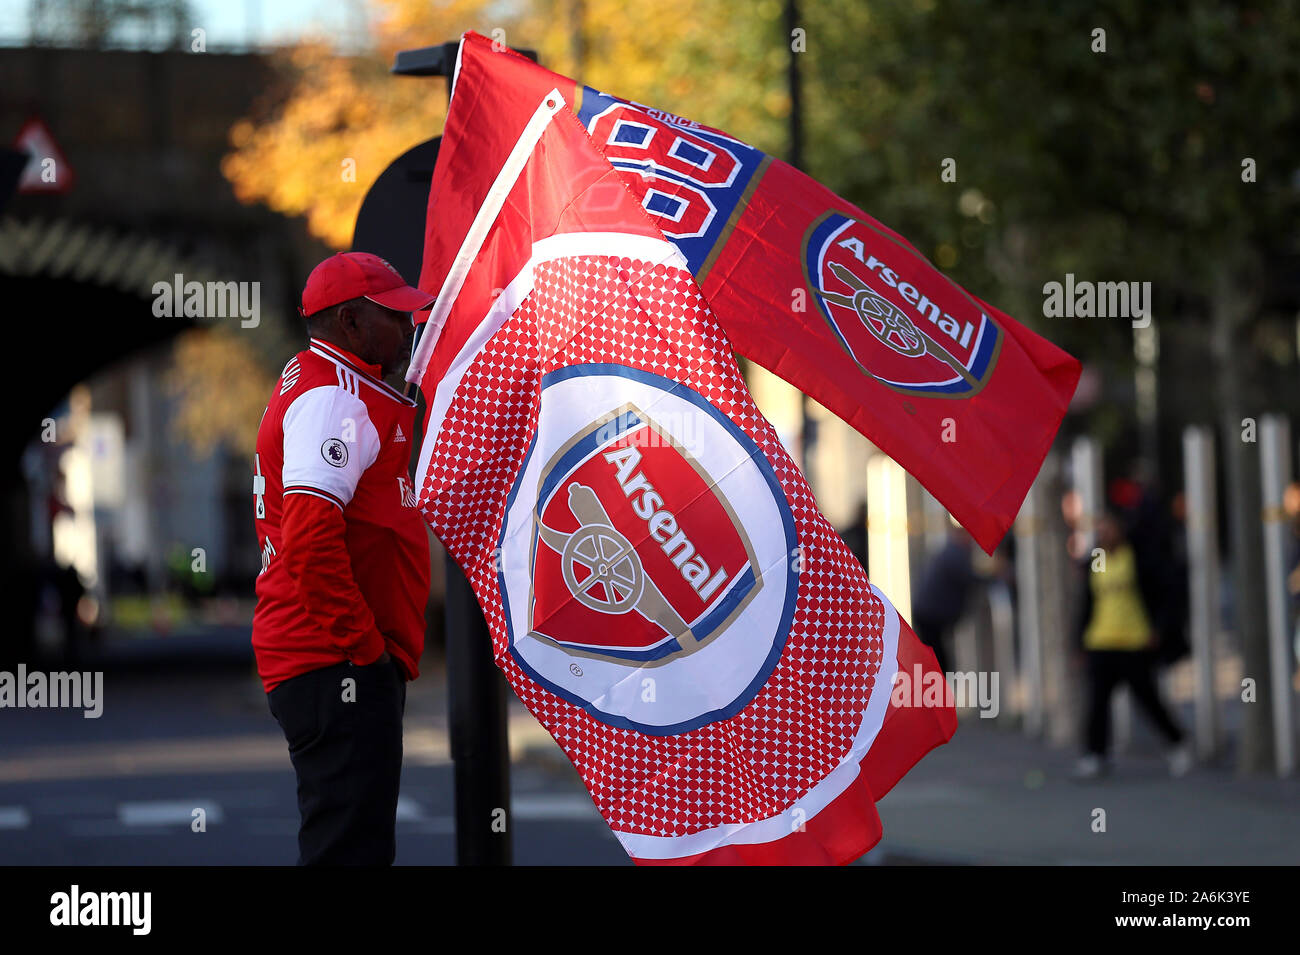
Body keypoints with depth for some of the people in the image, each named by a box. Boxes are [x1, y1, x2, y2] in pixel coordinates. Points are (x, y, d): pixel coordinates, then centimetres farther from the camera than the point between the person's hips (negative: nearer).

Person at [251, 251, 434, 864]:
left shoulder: (307, 386, 22)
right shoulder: (334, 398, -13)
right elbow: (311, 538, -24)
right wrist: (364, 646, -17)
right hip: (340, 669, -11)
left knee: (356, 844, 14)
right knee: (350, 850, -12)